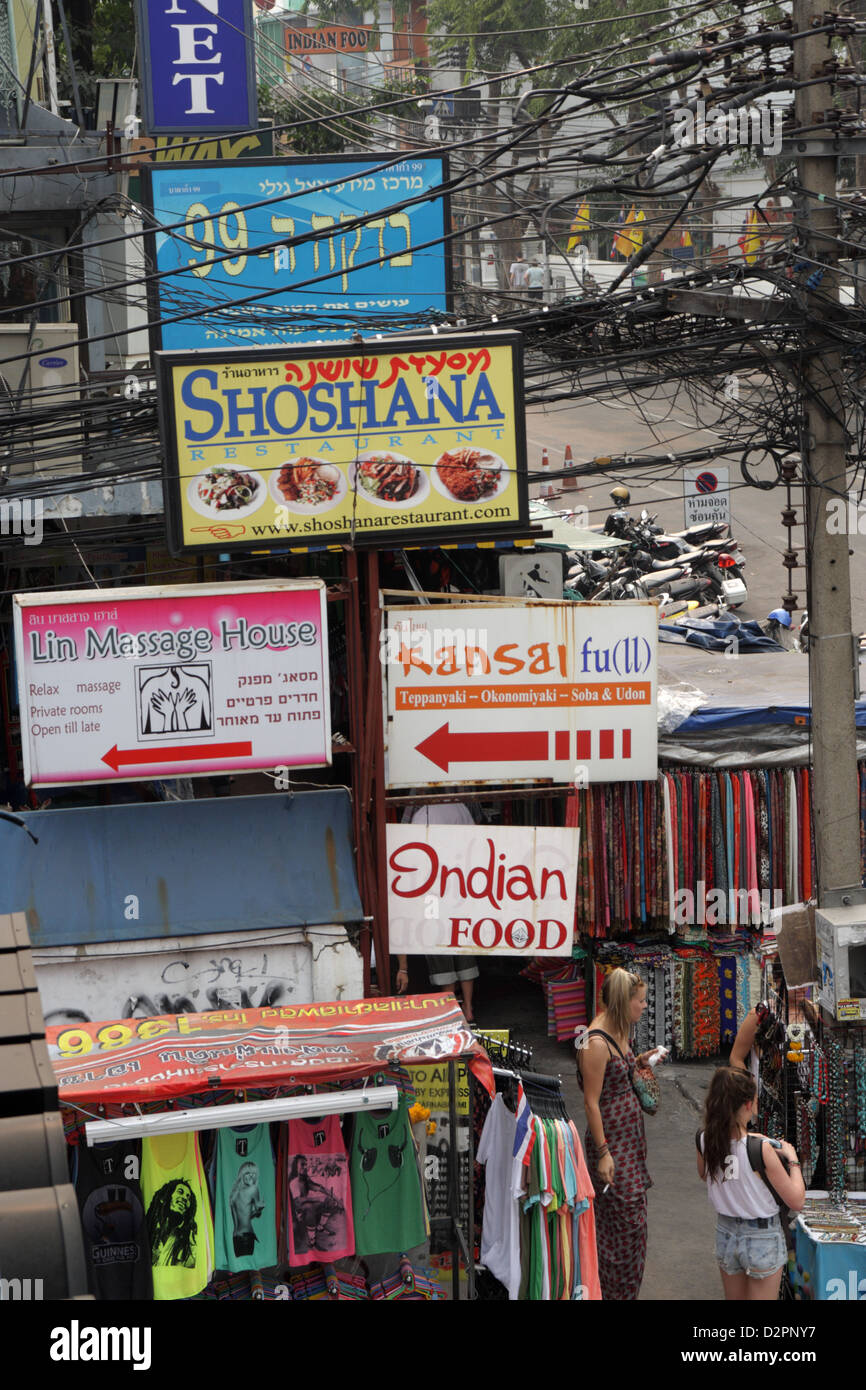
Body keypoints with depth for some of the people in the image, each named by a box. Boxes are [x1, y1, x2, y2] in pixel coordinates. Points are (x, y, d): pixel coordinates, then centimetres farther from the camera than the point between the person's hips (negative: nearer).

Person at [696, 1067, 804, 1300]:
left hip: (725, 1234, 5)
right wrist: (792, 1159, -6)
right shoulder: (760, 1149, -26)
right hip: (762, 1237, -5)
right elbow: (796, 1201, -19)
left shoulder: (705, 1141, -10)